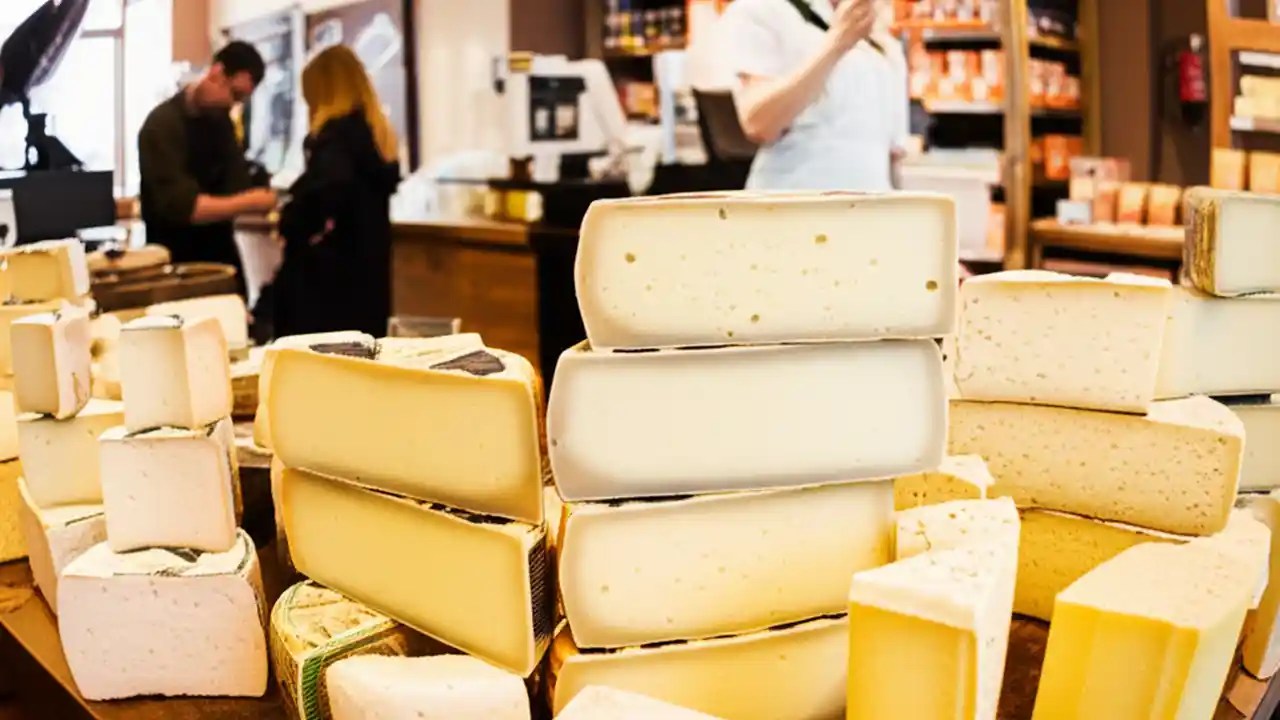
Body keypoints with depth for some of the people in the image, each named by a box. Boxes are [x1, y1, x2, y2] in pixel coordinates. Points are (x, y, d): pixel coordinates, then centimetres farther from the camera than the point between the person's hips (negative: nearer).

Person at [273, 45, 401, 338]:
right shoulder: (379, 132, 13)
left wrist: (289, 223, -13)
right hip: (366, 265, 9)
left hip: (331, 272, -9)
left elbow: (324, 192, -31)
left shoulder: (336, 133, -14)